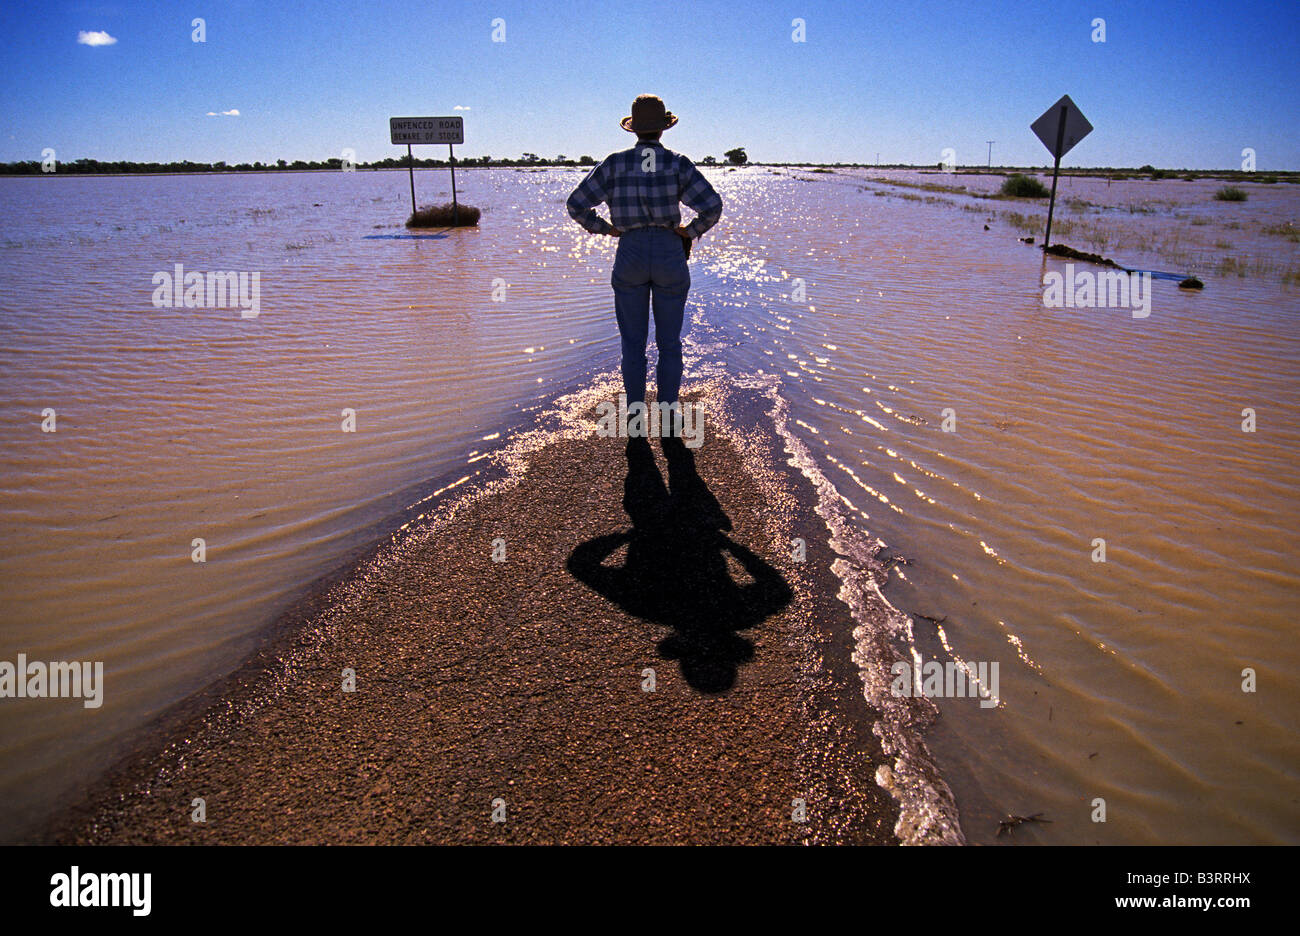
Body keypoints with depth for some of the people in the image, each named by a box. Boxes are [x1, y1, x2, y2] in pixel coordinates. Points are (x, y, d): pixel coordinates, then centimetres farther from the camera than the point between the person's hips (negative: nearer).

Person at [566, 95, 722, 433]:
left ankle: (635, 418, 14)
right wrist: (691, 231, 4)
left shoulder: (615, 163, 1)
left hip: (630, 255, 1)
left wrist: (604, 228, 14)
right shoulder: (678, 164, -3)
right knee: (669, 343, 11)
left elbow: (576, 205, 0)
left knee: (633, 342, 11)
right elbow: (712, 206, -13)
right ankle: (668, 416, 15)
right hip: (670, 256, -1)